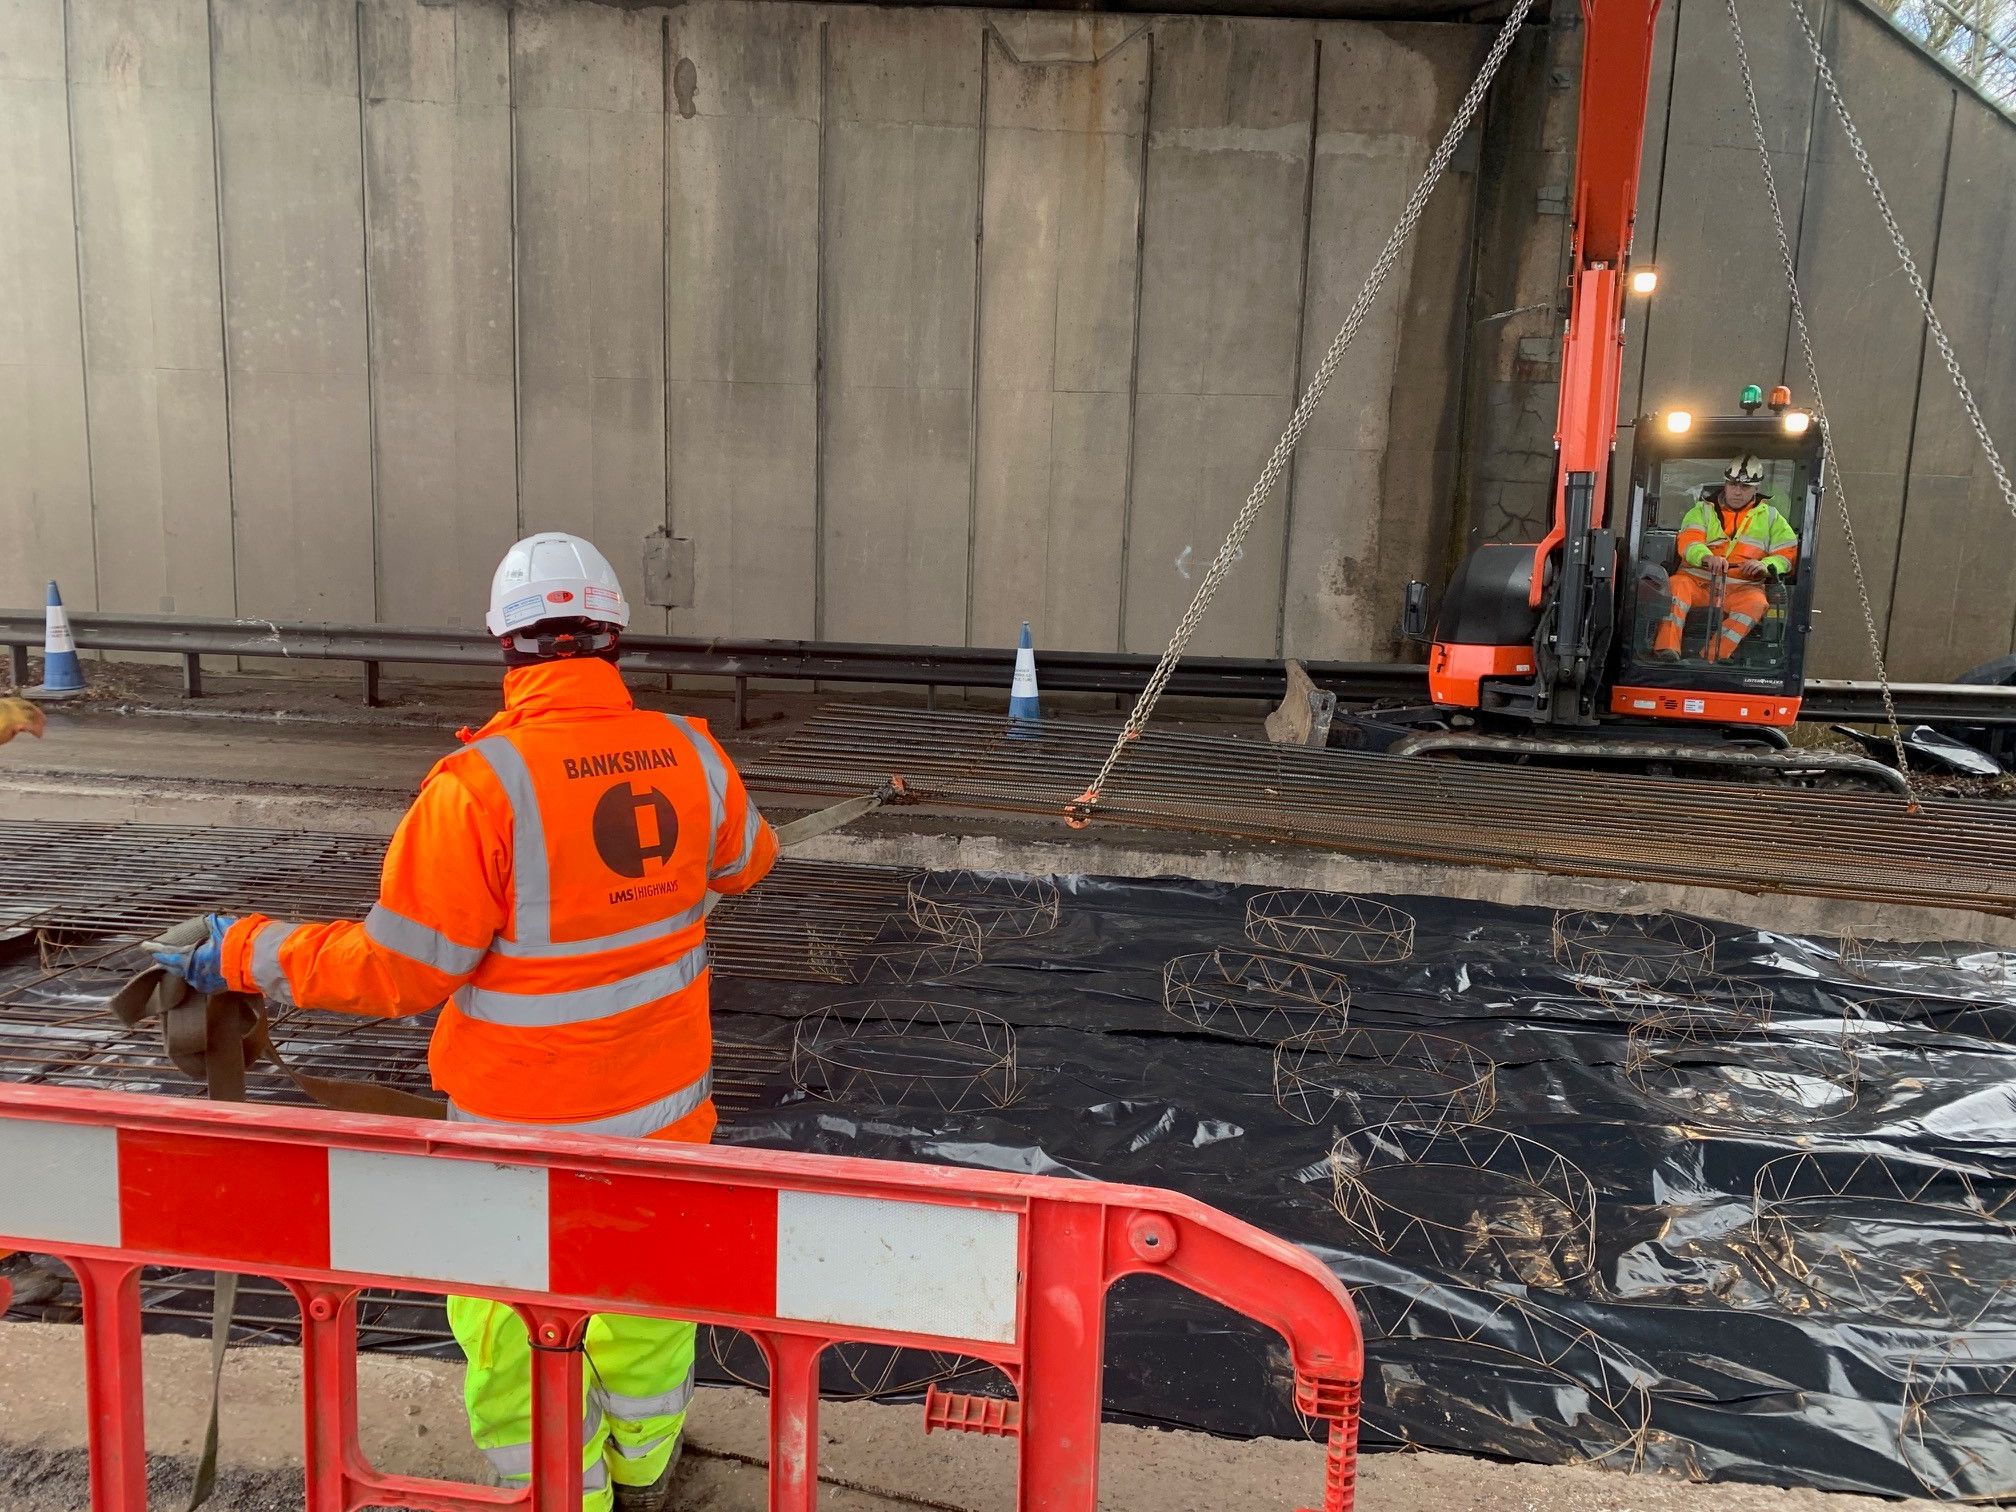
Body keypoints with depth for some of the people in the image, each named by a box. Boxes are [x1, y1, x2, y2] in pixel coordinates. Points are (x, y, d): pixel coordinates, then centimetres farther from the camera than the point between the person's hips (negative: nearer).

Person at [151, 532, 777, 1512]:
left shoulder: (483, 783, -23)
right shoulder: (691, 755, -9)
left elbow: (398, 972, -19)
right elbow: (746, 858, 13)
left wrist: (248, 953, -5)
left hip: (534, 1121, -5)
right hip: (665, 1098, 5)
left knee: (517, 1323, 17)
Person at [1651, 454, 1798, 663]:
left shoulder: (1770, 516, 17)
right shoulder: (1703, 510, 13)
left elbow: (1788, 552, 9)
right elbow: (1688, 540, -6)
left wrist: (1765, 565, -14)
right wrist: (1706, 556, -30)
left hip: (1741, 587, 0)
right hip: (1696, 581, 0)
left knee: (1756, 602, -34)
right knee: (1676, 586, -33)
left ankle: (1713, 656, -43)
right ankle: (1667, 648, -40)